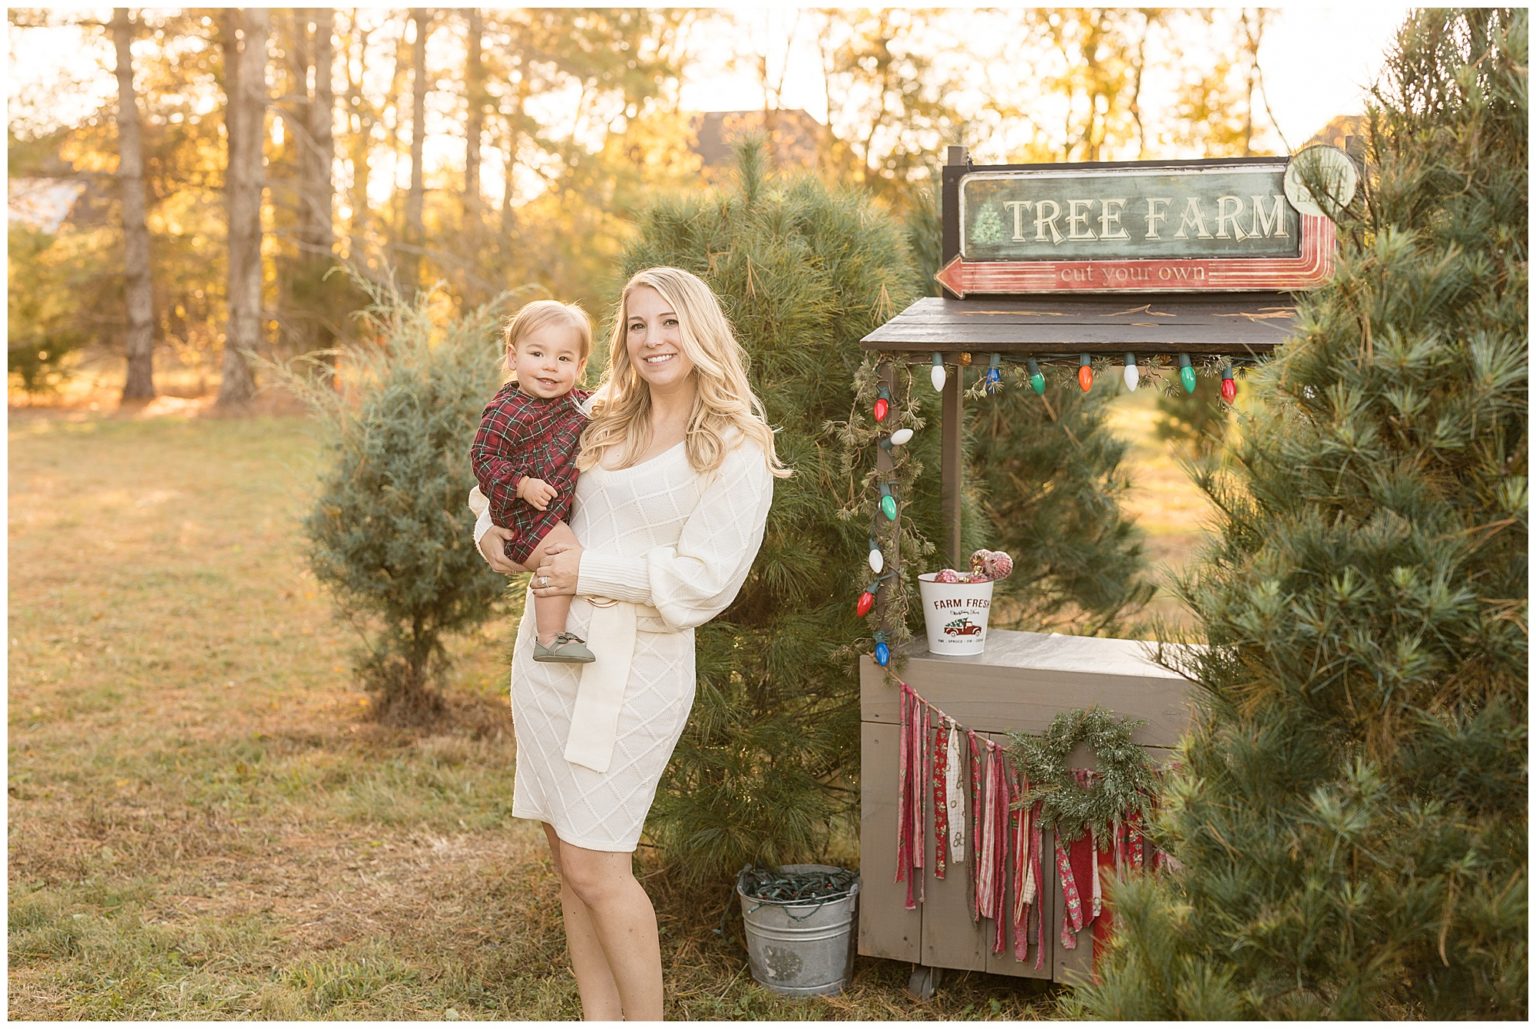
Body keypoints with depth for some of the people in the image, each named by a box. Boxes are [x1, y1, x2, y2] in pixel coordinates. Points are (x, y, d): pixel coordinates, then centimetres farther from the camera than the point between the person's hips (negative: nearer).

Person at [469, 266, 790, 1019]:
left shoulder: (737, 452, -6)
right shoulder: (601, 425, 12)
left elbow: (704, 579, -14)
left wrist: (591, 571, -13)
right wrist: (490, 527, 6)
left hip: (632, 667, -6)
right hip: (548, 652, 7)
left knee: (594, 865, -7)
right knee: (568, 858, 10)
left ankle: (646, 1019, 10)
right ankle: (600, 1016, 23)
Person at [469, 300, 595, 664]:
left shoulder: (576, 402, 6)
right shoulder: (507, 411, -20)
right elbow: (484, 457, -20)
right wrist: (523, 485, -28)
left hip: (566, 506, 9)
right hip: (527, 512, -9)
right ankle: (550, 639, -13)